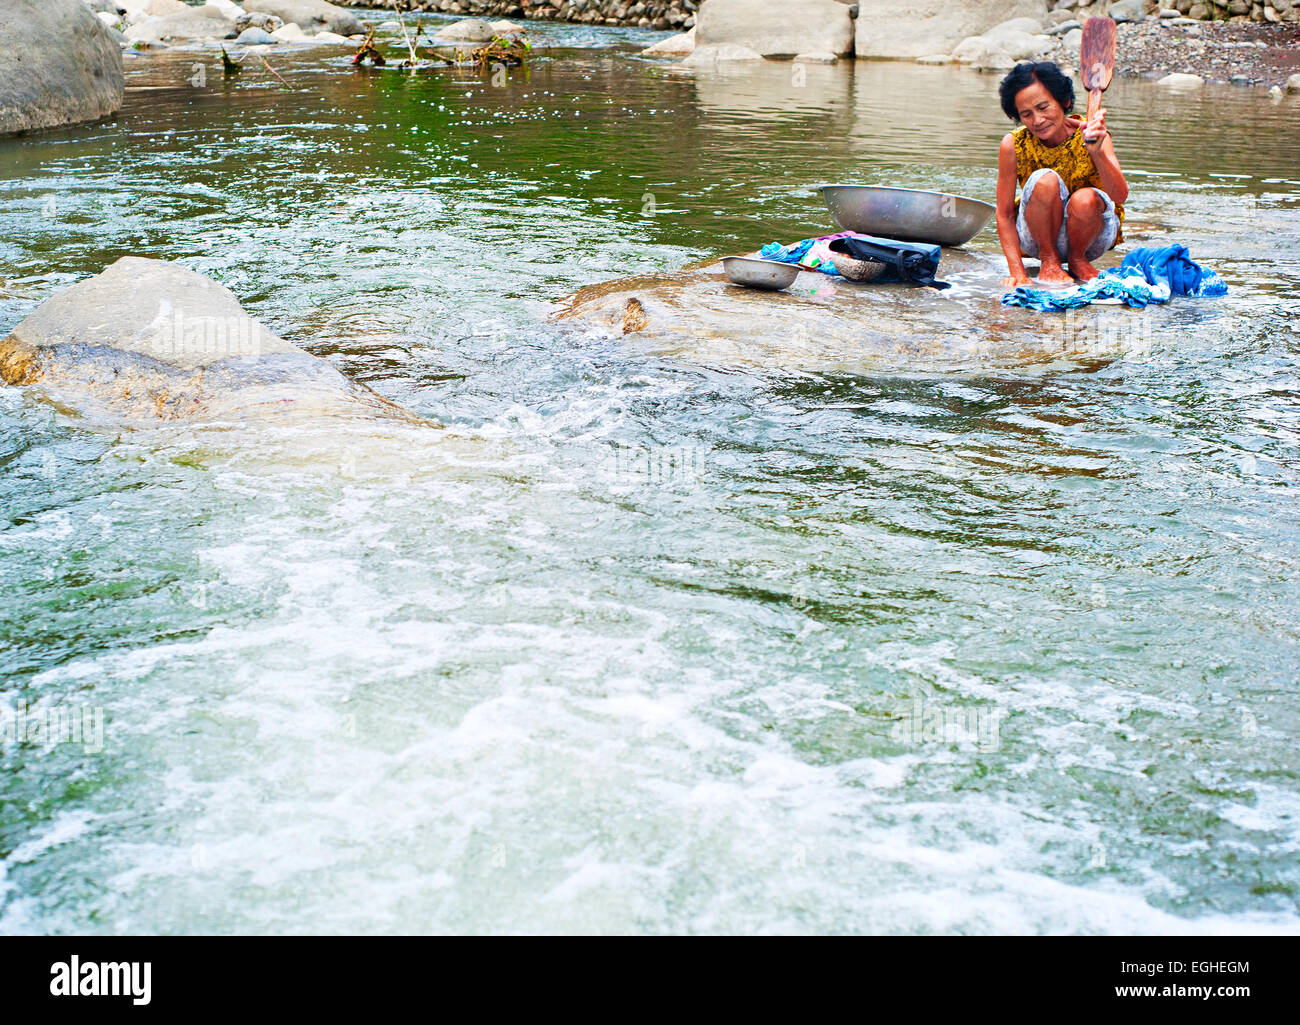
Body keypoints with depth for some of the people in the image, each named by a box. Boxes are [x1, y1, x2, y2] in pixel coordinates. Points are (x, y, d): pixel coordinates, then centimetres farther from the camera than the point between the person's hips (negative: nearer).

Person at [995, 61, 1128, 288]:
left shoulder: (1092, 136, -18)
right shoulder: (1013, 145, -17)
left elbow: (1120, 196, -32)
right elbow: (1004, 214, -12)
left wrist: (1097, 152, -49)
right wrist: (1017, 273, -22)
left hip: (1091, 237, 1)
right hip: (1036, 239, 0)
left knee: (1085, 199, -34)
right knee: (1045, 180, -30)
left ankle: (1078, 259, -2)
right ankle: (1048, 261, -8)